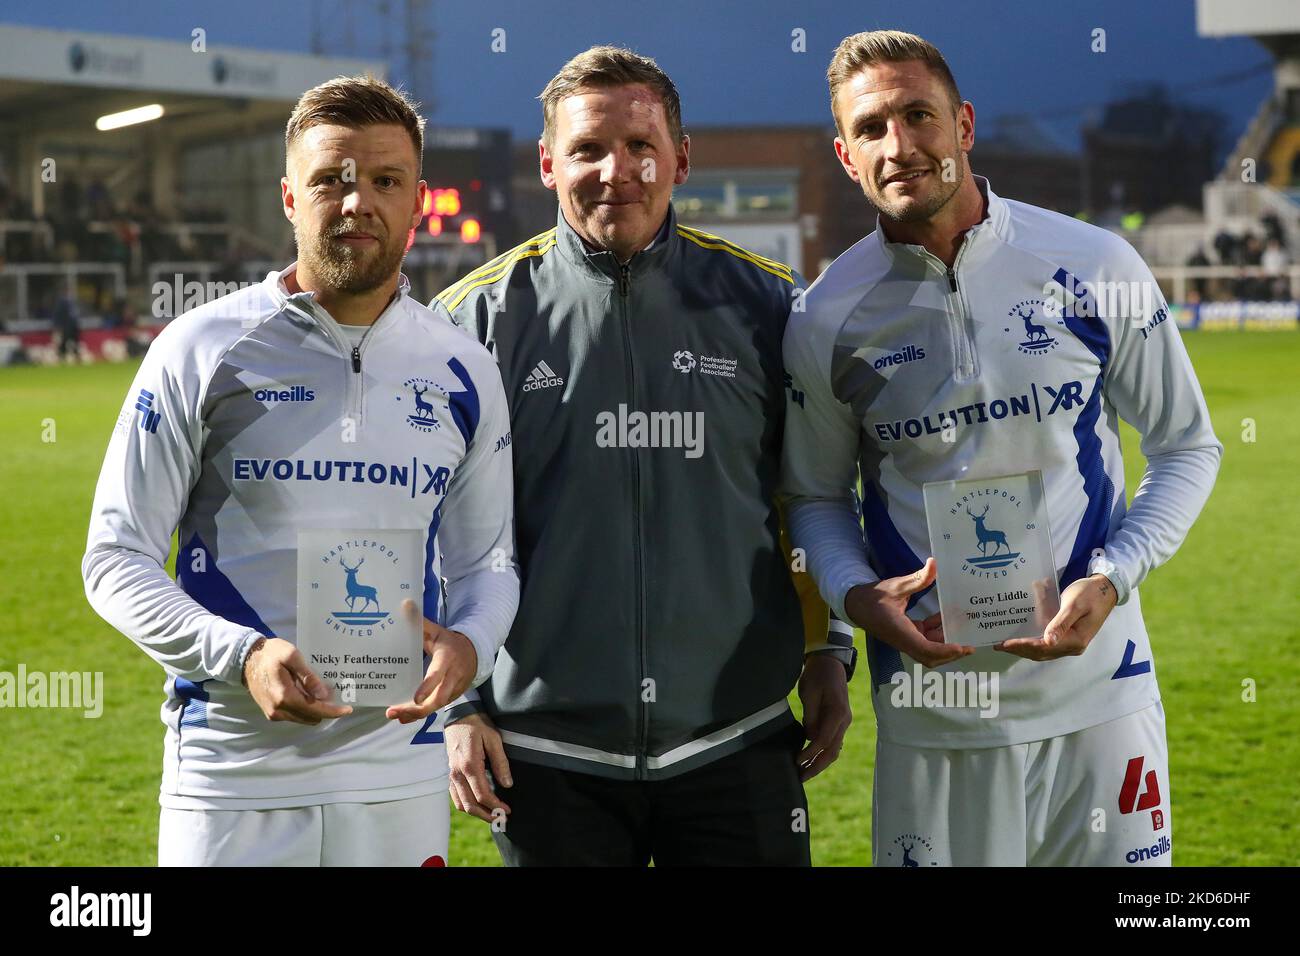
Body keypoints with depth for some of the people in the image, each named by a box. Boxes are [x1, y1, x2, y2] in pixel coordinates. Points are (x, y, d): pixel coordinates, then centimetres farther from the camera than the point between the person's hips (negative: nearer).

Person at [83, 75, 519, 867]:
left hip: (401, 777, 3)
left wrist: (468, 646, -8)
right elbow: (118, 558, -2)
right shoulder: (201, 352, -3)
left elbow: (485, 559, 14)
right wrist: (240, 655, -18)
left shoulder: (464, 372, 6)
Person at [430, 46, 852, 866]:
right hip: (546, 752, -1)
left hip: (737, 745, 1)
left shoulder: (765, 303, 4)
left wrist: (828, 654, 8)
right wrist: (455, 703, 0)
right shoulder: (482, 316, 1)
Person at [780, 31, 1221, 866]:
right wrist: (855, 594, -9)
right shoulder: (828, 320, -2)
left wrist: (1112, 579, -10)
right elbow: (816, 495, 11)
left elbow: (1187, 447, 6)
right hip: (931, 712, 0)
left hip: (1096, 685, 0)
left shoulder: (1093, 268, -4)